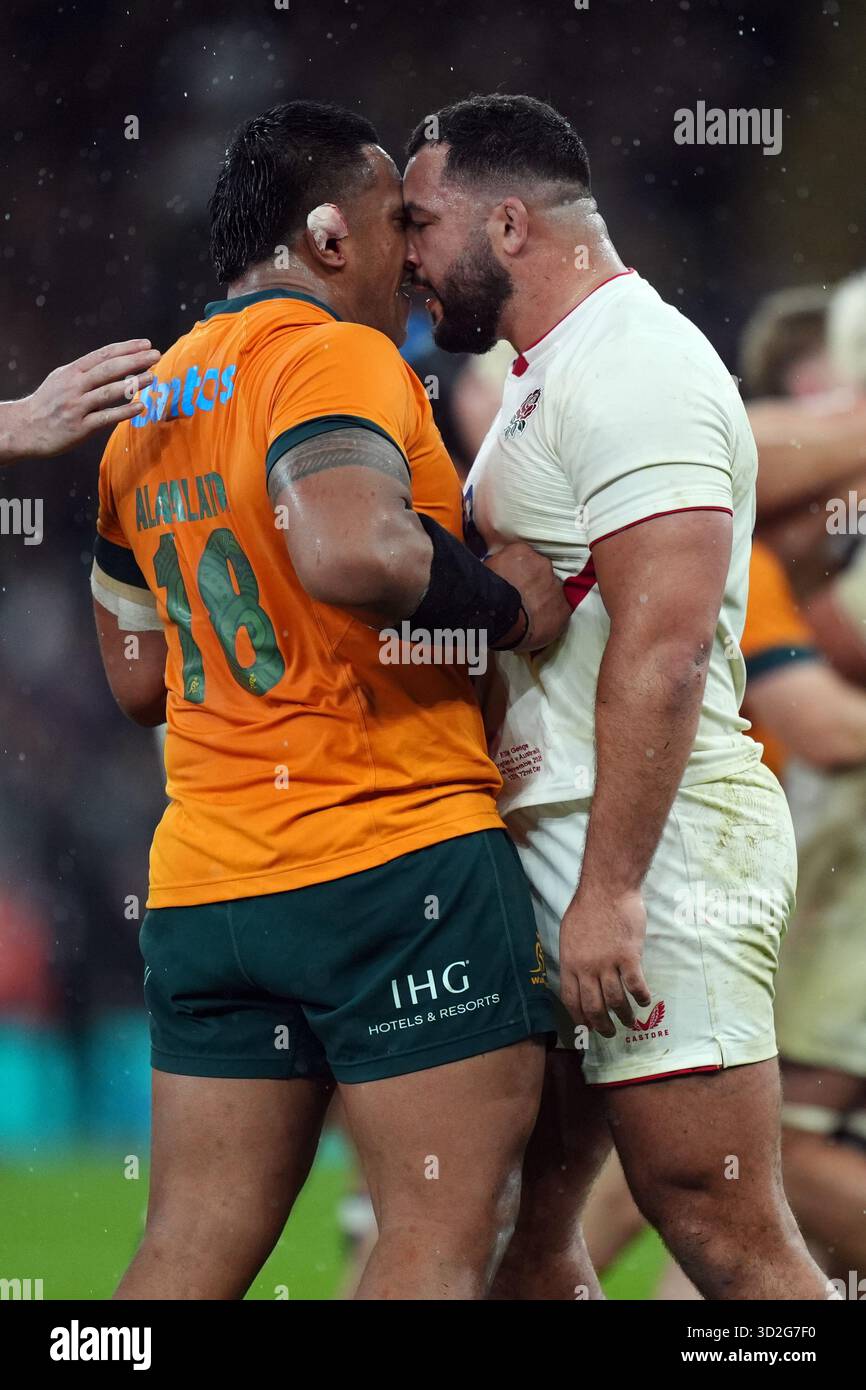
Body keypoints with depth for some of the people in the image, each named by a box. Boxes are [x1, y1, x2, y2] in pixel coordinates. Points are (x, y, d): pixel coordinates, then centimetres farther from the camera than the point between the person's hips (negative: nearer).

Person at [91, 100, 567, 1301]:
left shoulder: (151, 409, 18)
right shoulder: (335, 356, -9)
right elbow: (350, 551, -29)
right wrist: (505, 605, -14)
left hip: (203, 885, 8)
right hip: (397, 859, -8)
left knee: (190, 1250, 8)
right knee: (443, 1239, -4)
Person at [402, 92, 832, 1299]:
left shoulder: (634, 366, -12)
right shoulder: (551, 378, 21)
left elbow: (663, 648, -21)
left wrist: (612, 891, -25)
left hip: (649, 842, -11)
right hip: (549, 840, 11)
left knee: (724, 1236, -11)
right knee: (521, 1217, 12)